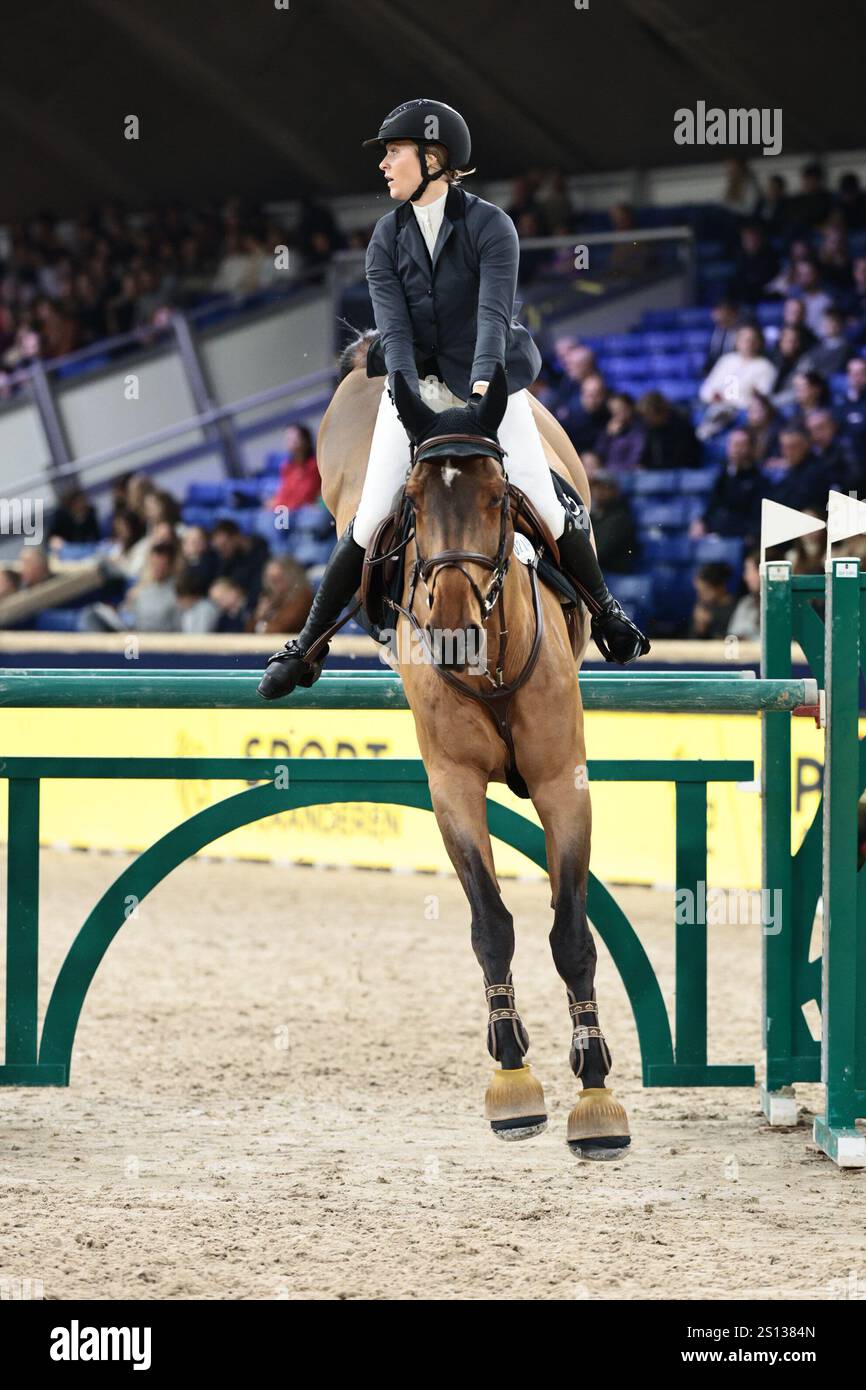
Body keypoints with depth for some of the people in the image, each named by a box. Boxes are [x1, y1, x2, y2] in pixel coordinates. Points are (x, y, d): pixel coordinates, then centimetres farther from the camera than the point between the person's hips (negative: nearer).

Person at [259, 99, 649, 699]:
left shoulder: (490, 226, -10)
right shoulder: (387, 238, -1)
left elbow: (494, 313, -23)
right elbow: (394, 328, -11)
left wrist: (481, 390, -39)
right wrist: (412, 396, -29)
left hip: (489, 383, -2)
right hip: (416, 385, 2)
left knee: (545, 507, -6)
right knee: (372, 518, -7)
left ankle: (605, 610, 20)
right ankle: (308, 645, 1)